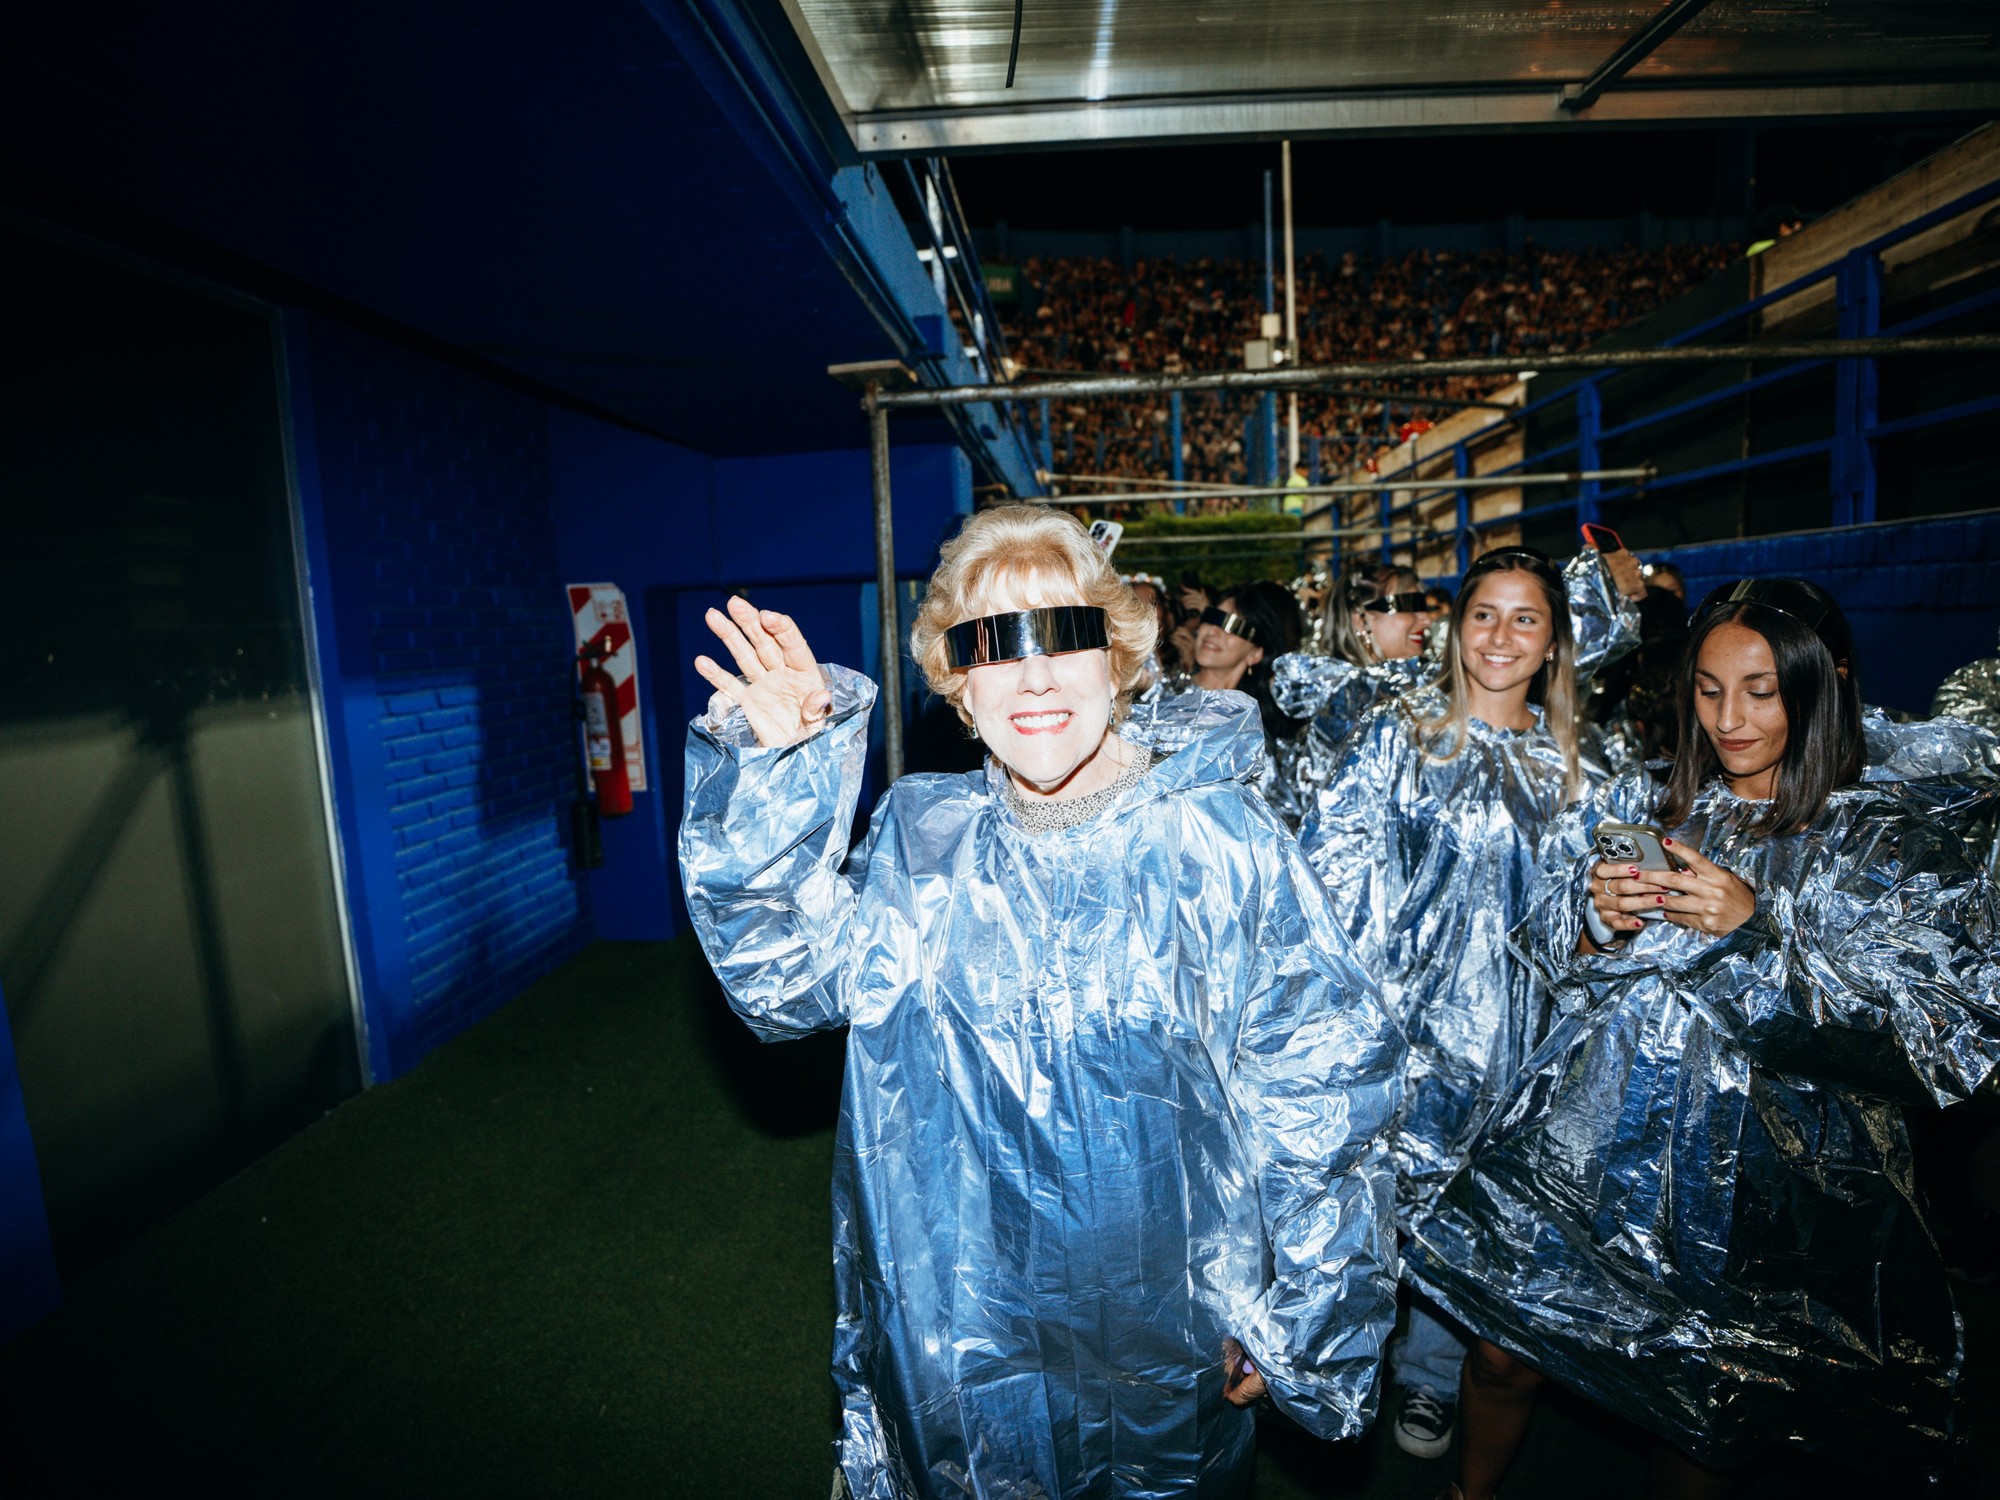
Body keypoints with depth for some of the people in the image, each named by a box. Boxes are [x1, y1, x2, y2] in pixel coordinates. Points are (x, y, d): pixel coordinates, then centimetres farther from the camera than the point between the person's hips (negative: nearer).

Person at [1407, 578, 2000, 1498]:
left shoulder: (1894, 845, -1)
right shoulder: (1647, 807, 5)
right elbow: (1556, 959, 9)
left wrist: (1761, 926, -21)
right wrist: (1597, 917, -13)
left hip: (1760, 1180, -1)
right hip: (1596, 1142, 2)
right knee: (1502, 1353, 7)